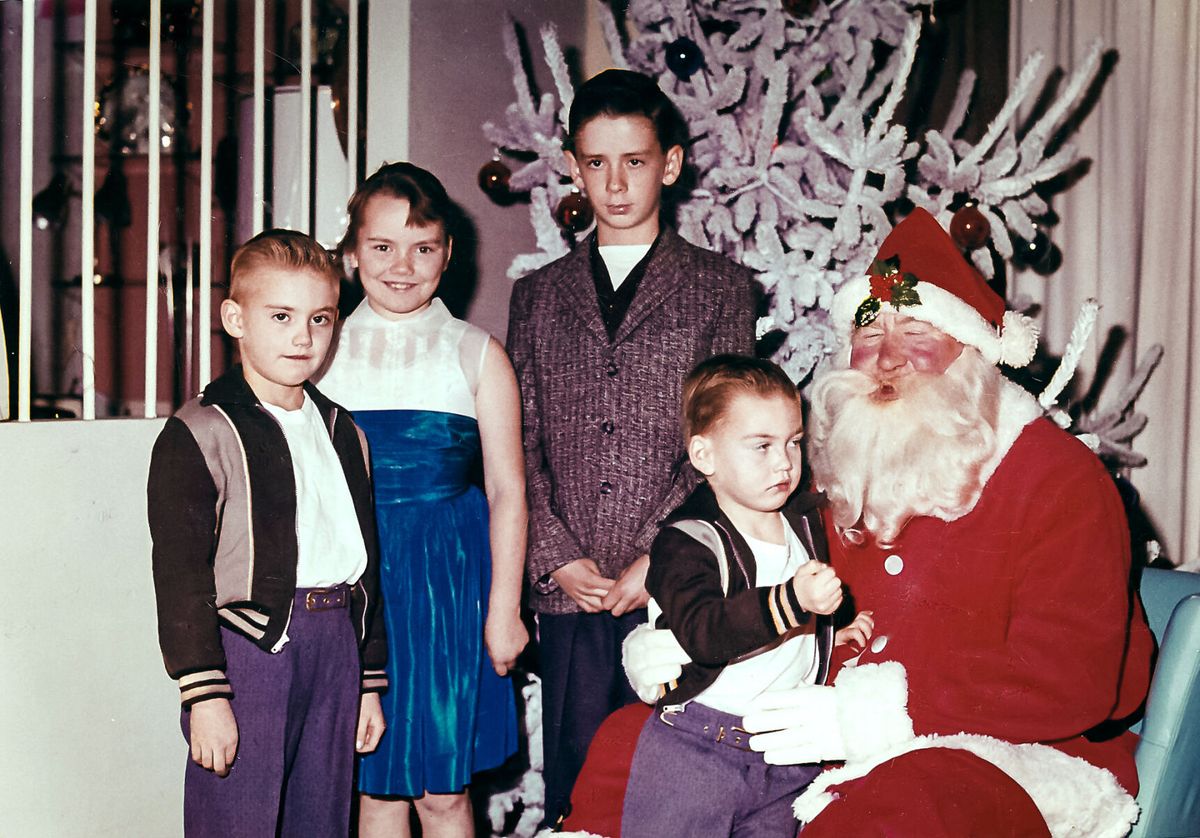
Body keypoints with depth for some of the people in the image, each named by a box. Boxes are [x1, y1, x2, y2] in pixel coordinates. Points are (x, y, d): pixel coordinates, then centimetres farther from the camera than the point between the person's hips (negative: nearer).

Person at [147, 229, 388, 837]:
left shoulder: (343, 432, 14)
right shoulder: (199, 434, -7)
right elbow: (181, 575, -10)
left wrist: (369, 682, 16)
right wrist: (205, 695, -15)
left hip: (335, 649, 6)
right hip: (248, 647, -6)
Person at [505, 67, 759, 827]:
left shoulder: (721, 288, 8)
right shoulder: (538, 294, 16)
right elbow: (522, 443, 10)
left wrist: (656, 559, -10)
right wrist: (556, 556, -4)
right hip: (570, 592, 2)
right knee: (575, 791, 6)